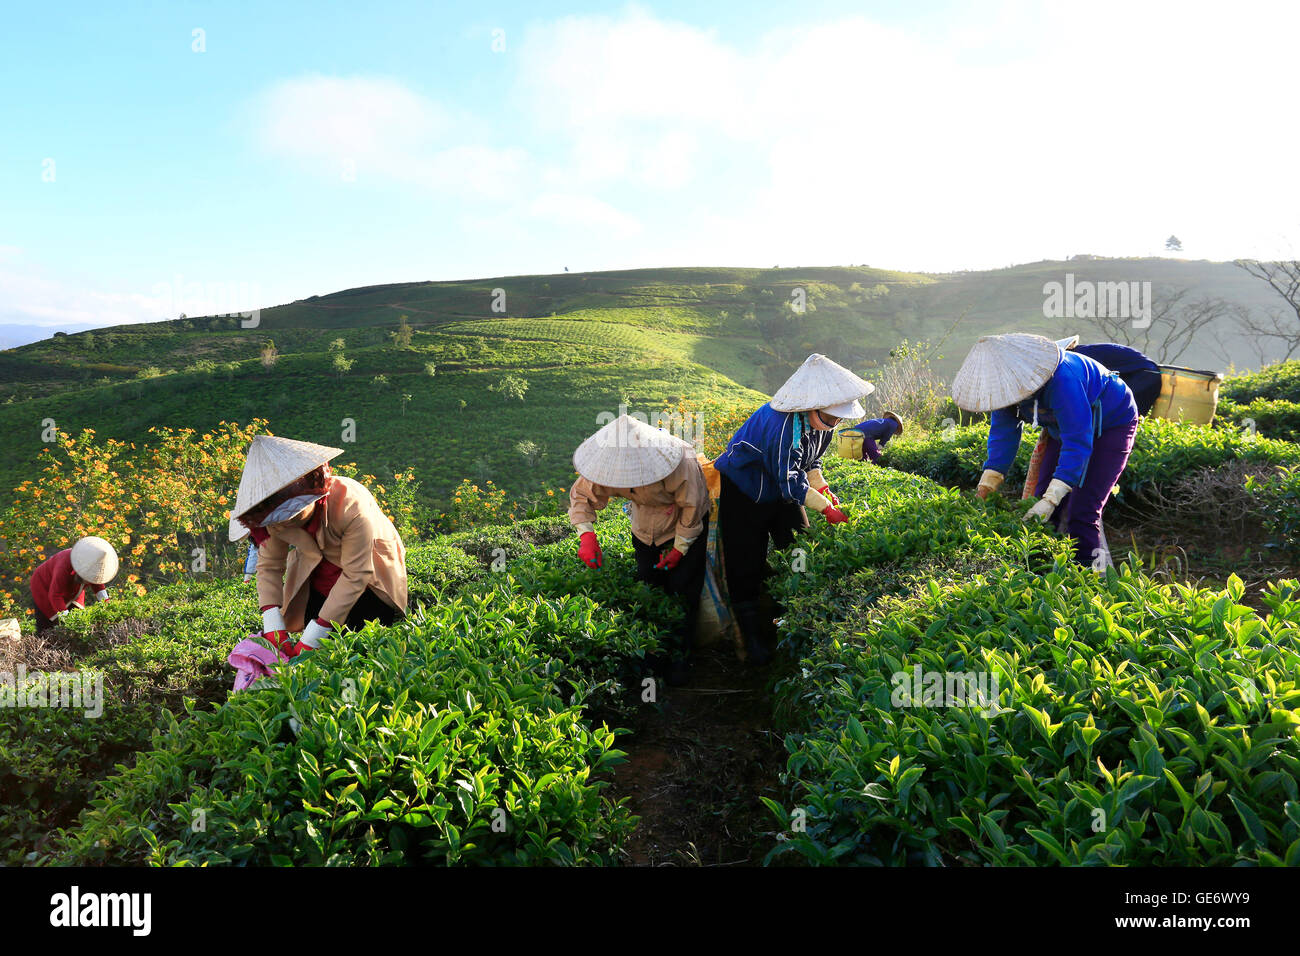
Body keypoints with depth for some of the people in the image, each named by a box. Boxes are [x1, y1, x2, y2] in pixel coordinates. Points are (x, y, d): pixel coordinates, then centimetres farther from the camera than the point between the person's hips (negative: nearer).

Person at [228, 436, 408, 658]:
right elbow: (268, 567, -9)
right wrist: (273, 630, -23)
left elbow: (355, 576, -30)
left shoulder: (351, 503, -35)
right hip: (319, 584, 4)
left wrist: (311, 640, -30)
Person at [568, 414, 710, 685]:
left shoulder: (681, 462, -41)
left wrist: (680, 548, -17)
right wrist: (586, 534, -30)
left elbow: (692, 505, -24)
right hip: (645, 528, 4)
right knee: (647, 584, 9)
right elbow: (581, 495, -14)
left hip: (686, 525, -4)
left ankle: (679, 657, 9)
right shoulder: (610, 459, -28)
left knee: (682, 589, -7)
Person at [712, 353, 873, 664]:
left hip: (782, 491, 8)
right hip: (742, 490, -8)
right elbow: (790, 482, -33)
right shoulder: (783, 424, -37)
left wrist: (821, 486, -3)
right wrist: (825, 507, -26)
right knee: (747, 563, -2)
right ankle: (752, 636, 11)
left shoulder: (821, 421, -10)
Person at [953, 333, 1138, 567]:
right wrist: (985, 487, -19)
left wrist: (1051, 499, -45)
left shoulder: (1061, 380, -40)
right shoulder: (1006, 381, -17)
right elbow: (1003, 433, -11)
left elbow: (1078, 442, -40)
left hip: (1112, 424, -7)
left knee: (1082, 511, -17)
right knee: (1041, 496, 0)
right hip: (1069, 426, 7)